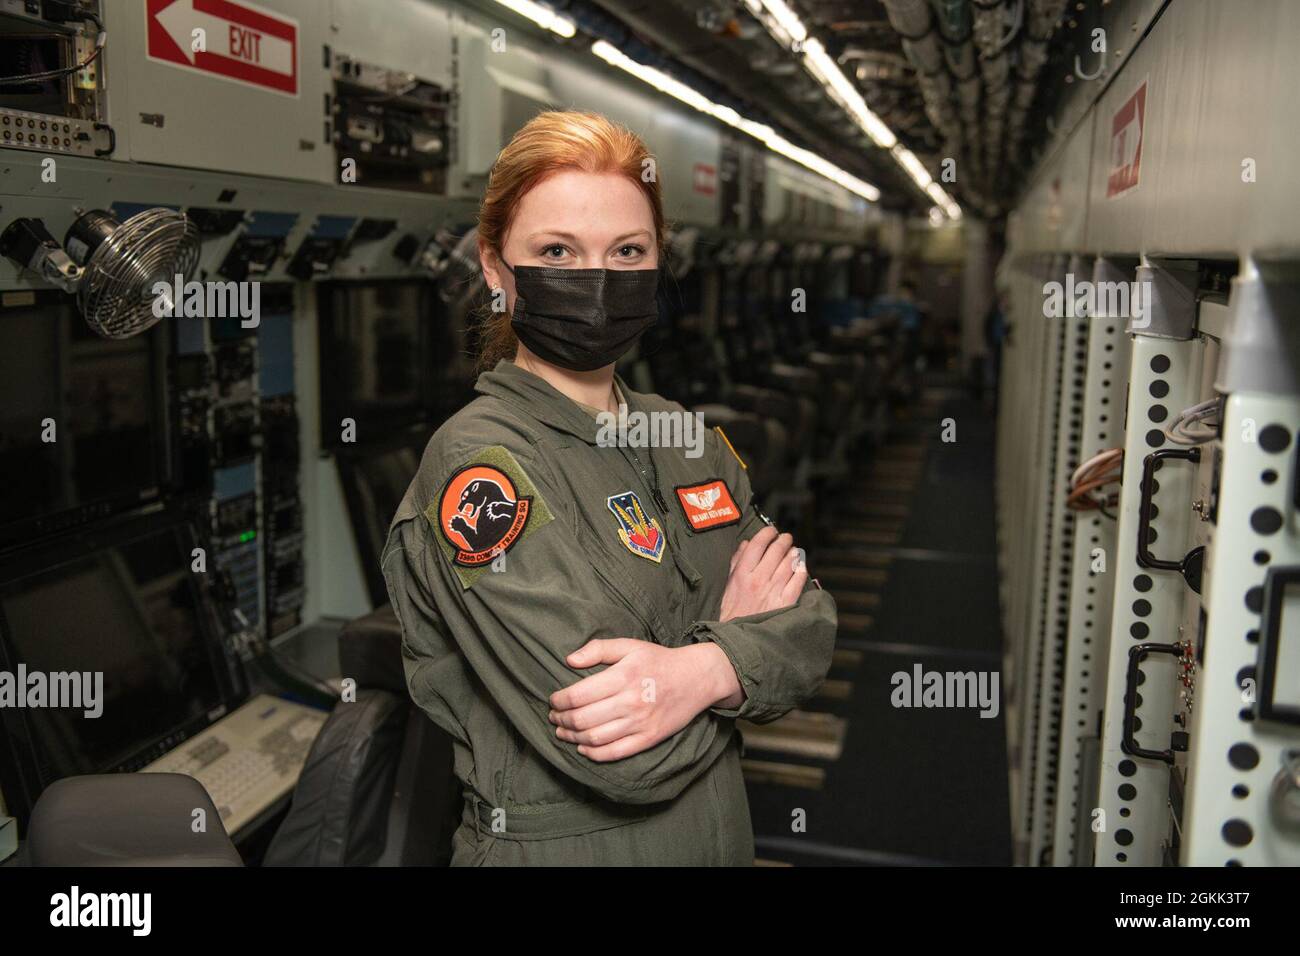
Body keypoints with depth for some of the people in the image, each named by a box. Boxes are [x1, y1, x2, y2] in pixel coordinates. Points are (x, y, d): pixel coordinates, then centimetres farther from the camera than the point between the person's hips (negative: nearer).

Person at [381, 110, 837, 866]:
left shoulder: (685, 436, 1)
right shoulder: (474, 462, -21)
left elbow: (809, 631, -5)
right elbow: (629, 761, -26)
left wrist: (706, 670, -23)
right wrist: (734, 634, -11)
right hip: (557, 844, -6)